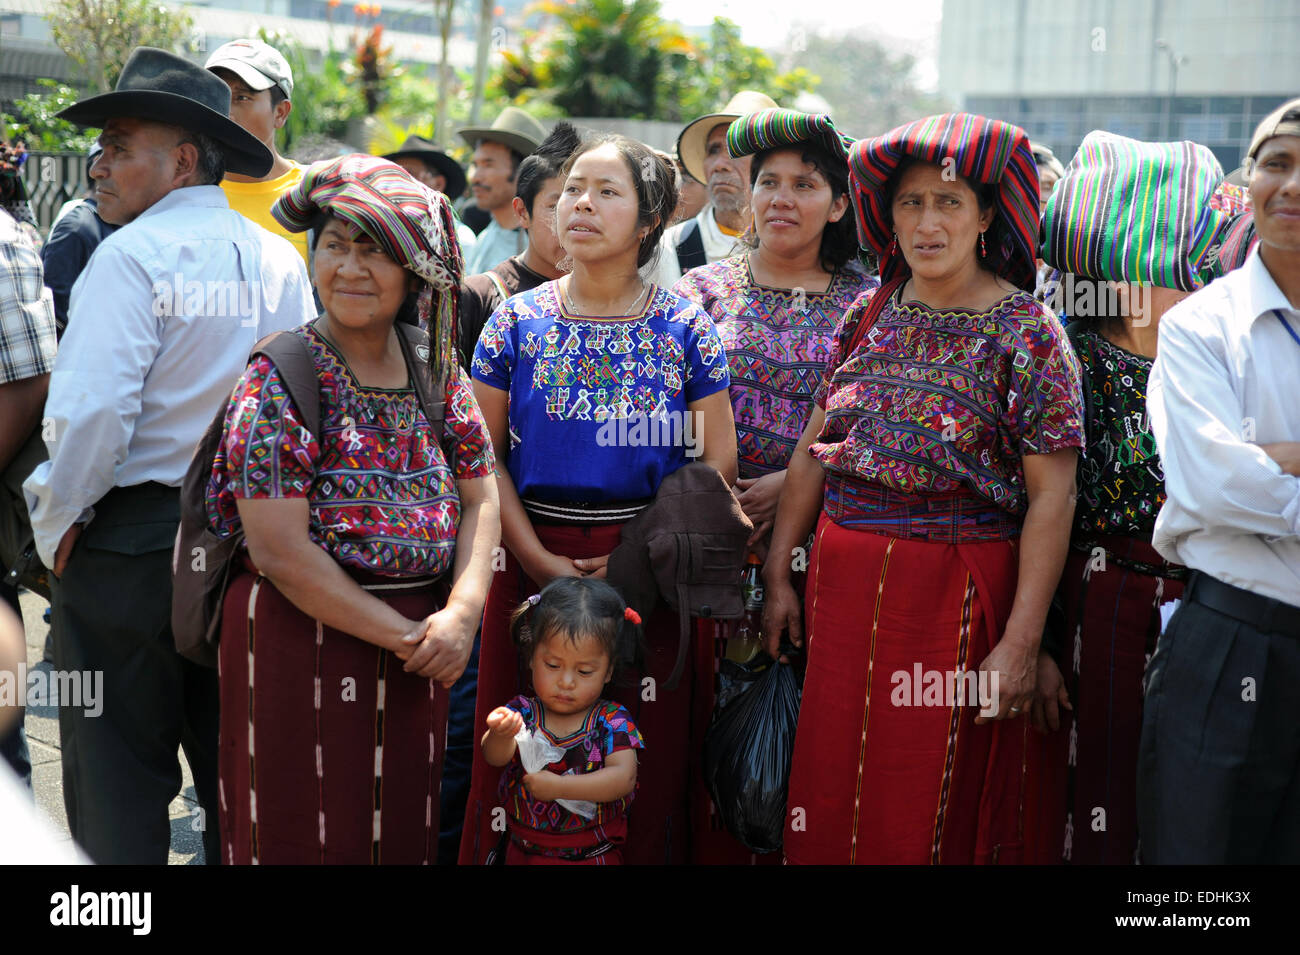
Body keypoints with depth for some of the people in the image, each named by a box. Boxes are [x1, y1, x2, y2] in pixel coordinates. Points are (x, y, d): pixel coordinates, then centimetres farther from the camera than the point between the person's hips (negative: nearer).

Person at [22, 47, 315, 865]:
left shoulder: (133, 254, -15)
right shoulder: (280, 260, 4)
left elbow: (93, 411, -22)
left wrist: (58, 524, -8)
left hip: (130, 542, -6)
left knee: (119, 775, 5)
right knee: (233, 761, 18)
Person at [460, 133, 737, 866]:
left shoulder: (685, 330, 1)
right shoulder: (517, 321, 3)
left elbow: (717, 463, -2)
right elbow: (485, 455, 2)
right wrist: (539, 560, -9)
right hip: (533, 563, 1)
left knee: (647, 754, 3)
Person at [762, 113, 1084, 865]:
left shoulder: (1026, 332, -8)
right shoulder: (870, 314, 7)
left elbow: (1052, 497, -12)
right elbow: (812, 451, 12)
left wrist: (1020, 646, -17)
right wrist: (779, 574, 9)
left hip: (956, 597, -4)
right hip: (844, 583, 4)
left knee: (930, 810, 6)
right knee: (830, 796, 11)